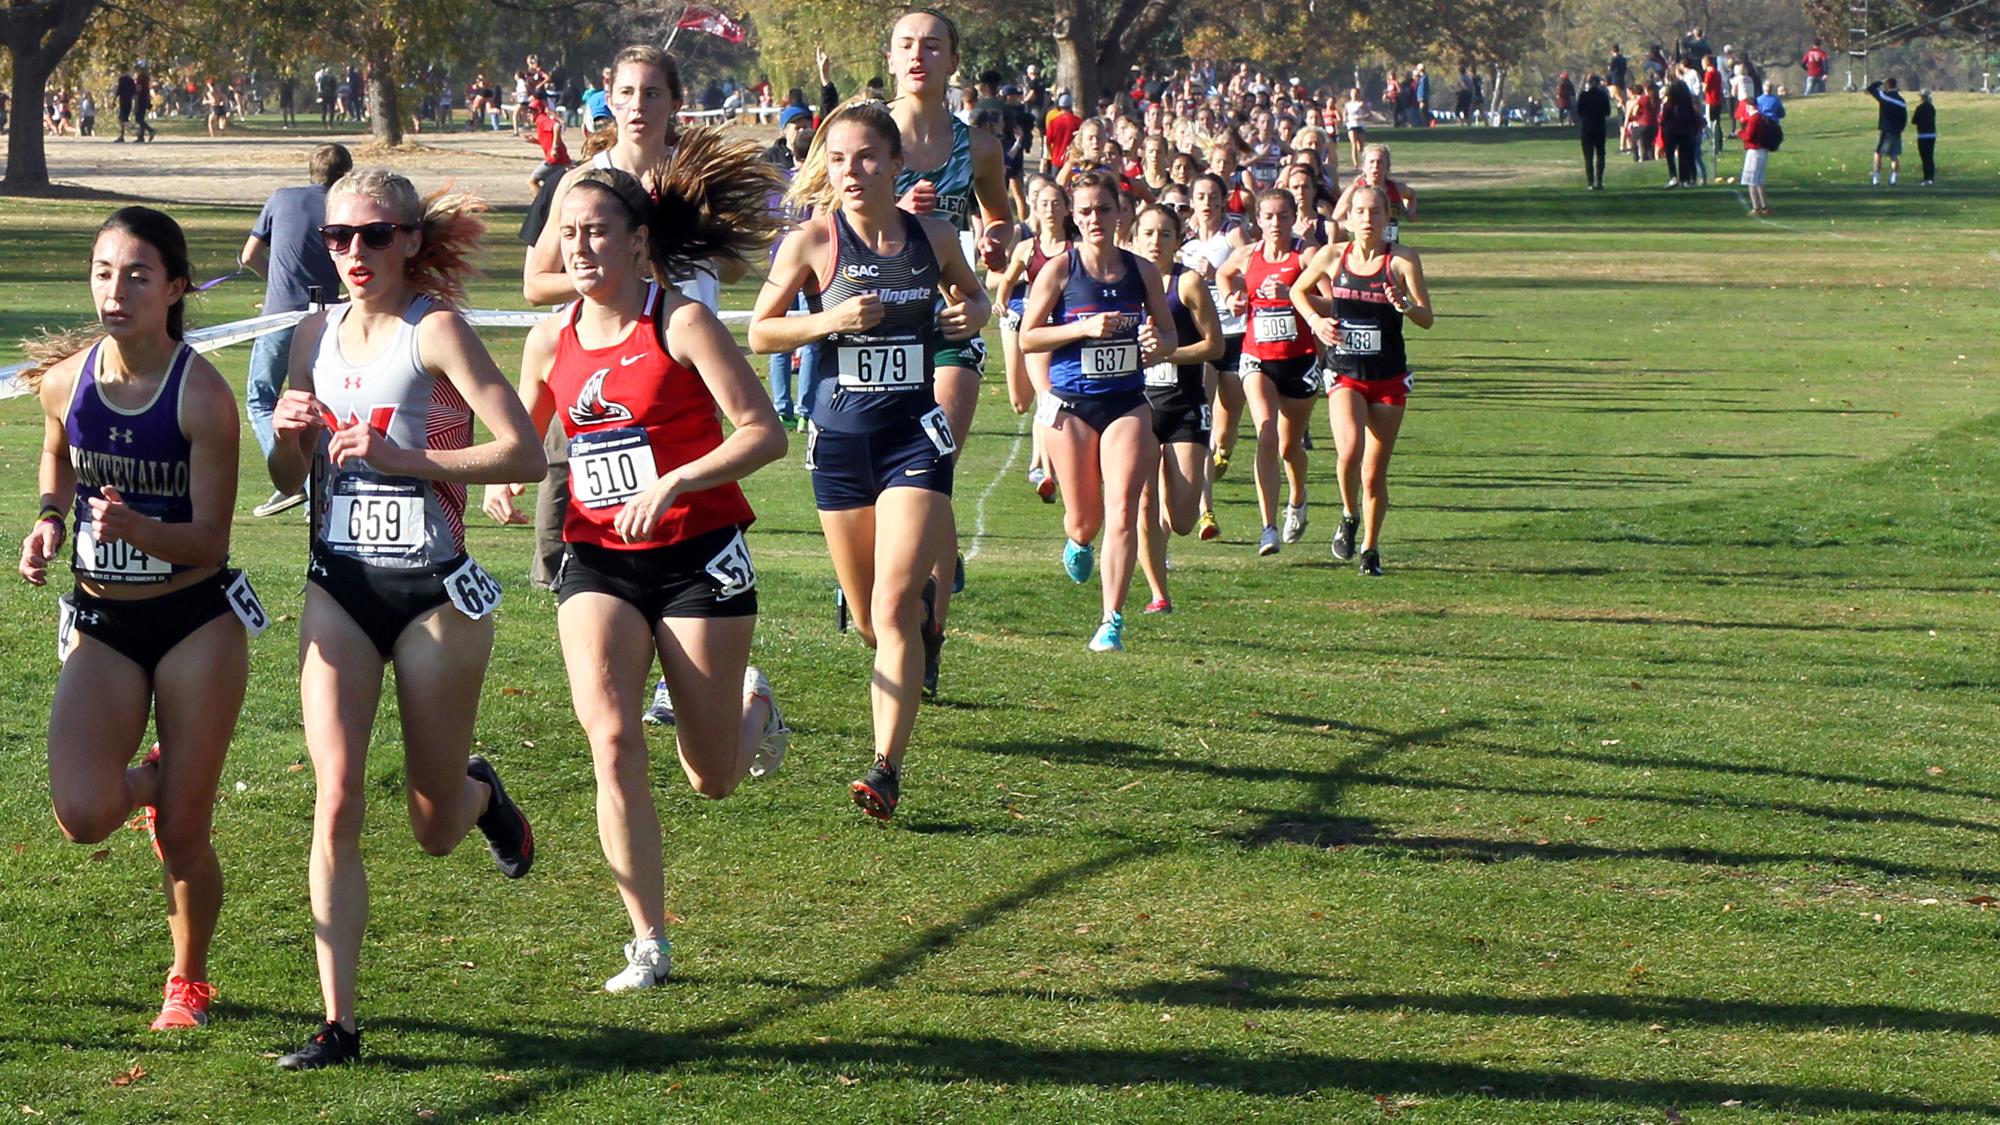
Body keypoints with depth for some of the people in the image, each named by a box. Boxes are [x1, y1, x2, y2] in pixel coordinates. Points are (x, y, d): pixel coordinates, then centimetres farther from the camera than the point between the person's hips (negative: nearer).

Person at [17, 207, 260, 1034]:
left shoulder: (202, 394, -17)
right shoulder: (64, 379, -5)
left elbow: (210, 542, -15)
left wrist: (136, 528, -33)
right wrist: (49, 521, 1)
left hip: (197, 622, -3)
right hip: (100, 625, 3)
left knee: (182, 835, 1)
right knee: (84, 815, -16)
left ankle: (188, 979, 30)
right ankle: (152, 780, 22)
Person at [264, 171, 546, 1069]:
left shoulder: (435, 330, -10)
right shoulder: (316, 336, 7)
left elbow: (524, 454, -19)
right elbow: (291, 481, 18)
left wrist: (401, 457, -25)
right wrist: (289, 438, -4)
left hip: (434, 592, -4)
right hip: (338, 589, 4)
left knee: (435, 828, 9)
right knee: (337, 801, -11)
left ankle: (480, 793, 47)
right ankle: (338, 1024, -8)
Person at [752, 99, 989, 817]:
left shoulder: (933, 237, 0)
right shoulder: (813, 242, -6)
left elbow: (969, 293, 21)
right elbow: (760, 332, -2)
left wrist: (973, 312, -2)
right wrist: (830, 319, -17)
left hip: (916, 435, -1)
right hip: (840, 435, 1)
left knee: (895, 605, -16)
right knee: (867, 616, 13)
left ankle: (887, 769, -16)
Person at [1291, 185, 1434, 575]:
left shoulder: (1403, 259, -6)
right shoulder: (1332, 257, -1)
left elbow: (1427, 319, -6)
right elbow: (1299, 291, 17)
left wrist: (1404, 305, -26)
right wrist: (1315, 320, 0)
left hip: (1389, 377, 0)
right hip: (1345, 374, 0)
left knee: (1375, 471, 4)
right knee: (1349, 449, -25)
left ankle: (1371, 548, 23)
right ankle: (1349, 516, 4)